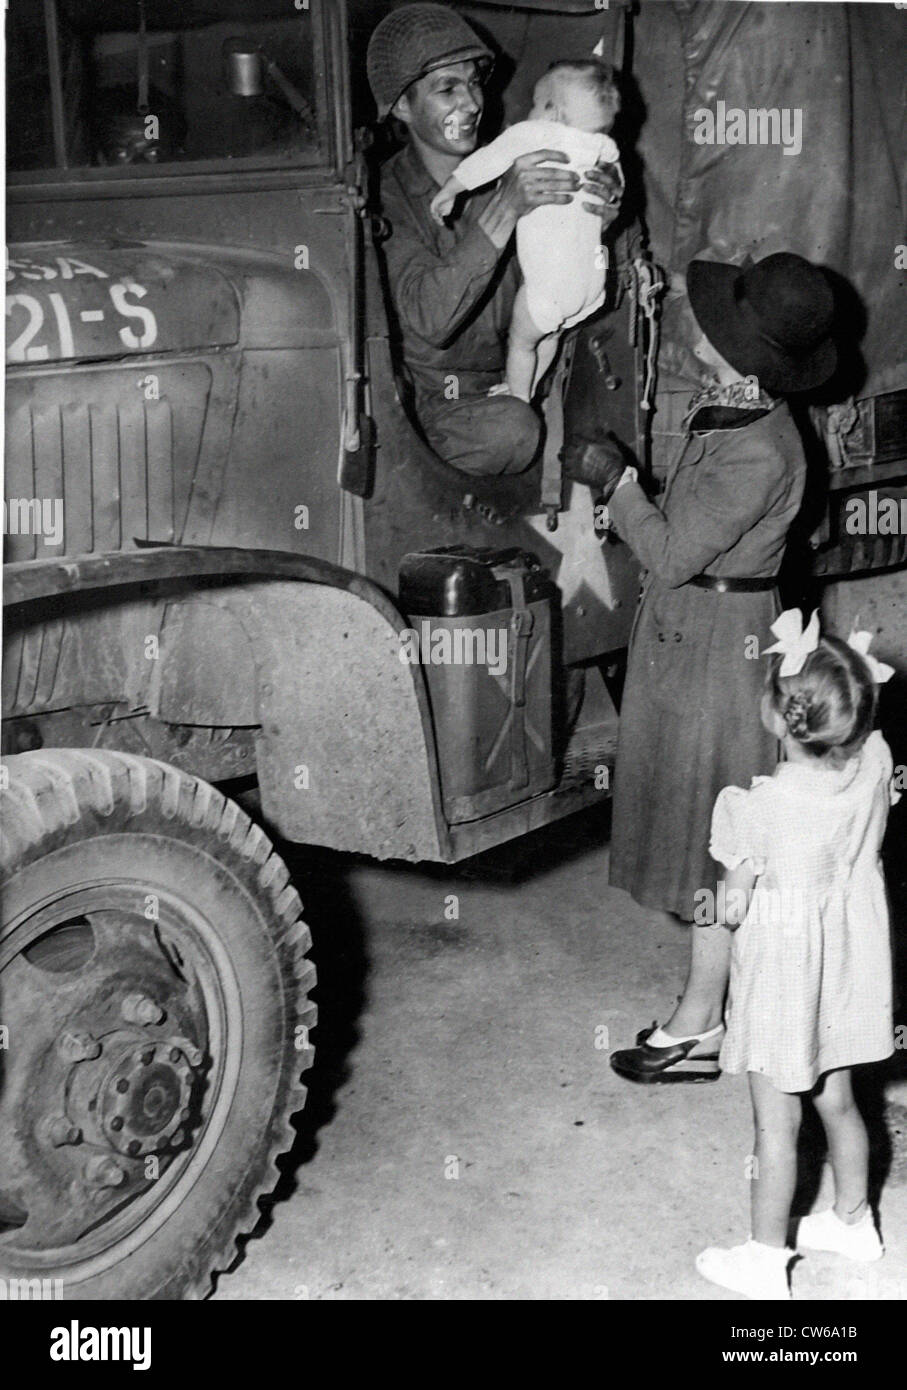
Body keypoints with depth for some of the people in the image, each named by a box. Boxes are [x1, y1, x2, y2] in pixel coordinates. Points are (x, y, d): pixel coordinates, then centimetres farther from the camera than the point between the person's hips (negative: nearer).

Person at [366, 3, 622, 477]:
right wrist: (504, 208, -35)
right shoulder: (388, 197, -13)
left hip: (518, 377, 6)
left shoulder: (504, 171, 2)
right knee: (511, 428, -33)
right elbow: (429, 321, -29)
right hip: (433, 399, -6)